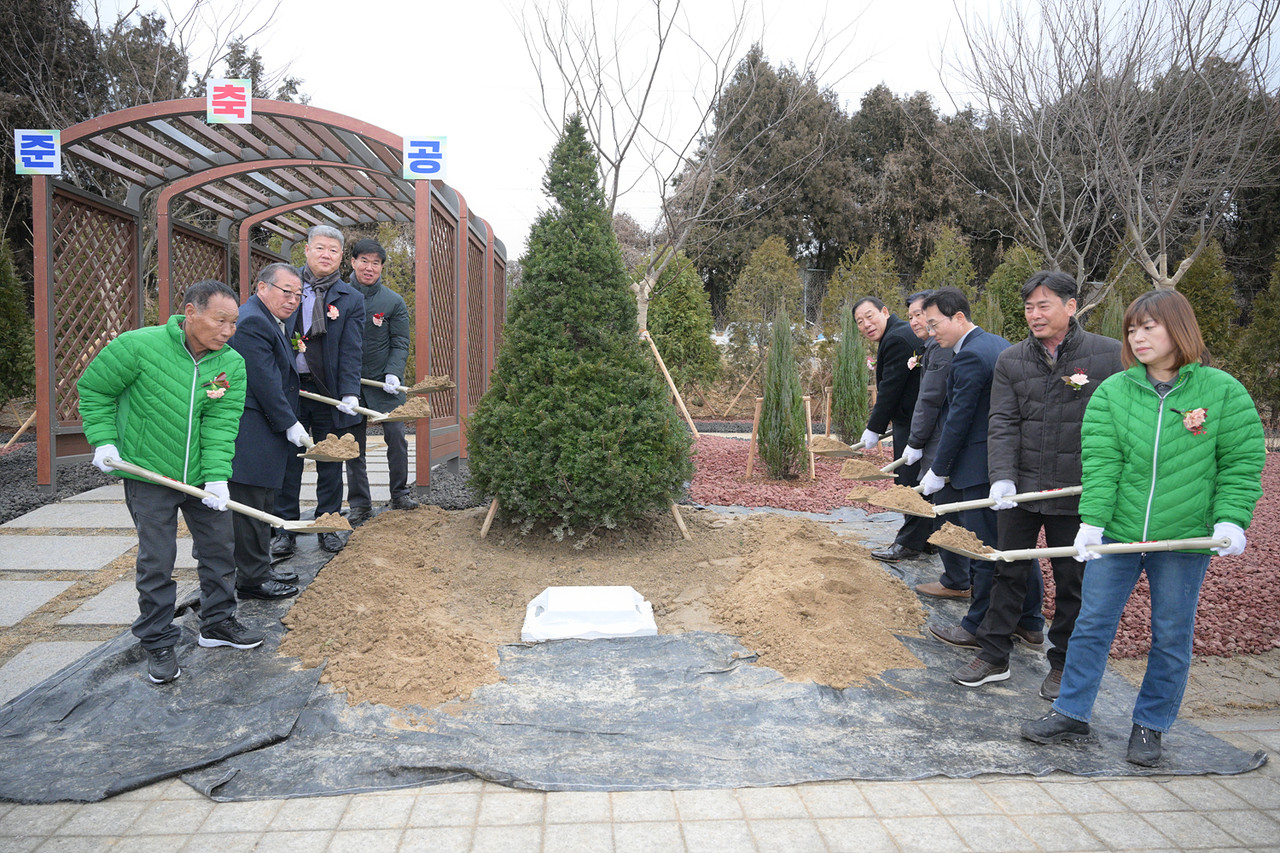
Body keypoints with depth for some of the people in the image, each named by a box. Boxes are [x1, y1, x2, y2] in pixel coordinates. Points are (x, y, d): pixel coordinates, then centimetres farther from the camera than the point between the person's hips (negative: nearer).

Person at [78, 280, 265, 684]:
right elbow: (93, 388, -3)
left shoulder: (233, 364, -8)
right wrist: (104, 440, -9)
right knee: (156, 561, 3)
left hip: (203, 478, 4)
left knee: (219, 548, 13)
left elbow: (222, 424, -11)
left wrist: (216, 475, -22)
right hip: (148, 474, -4)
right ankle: (158, 642, 19)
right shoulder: (138, 346, -17)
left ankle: (217, 622, 32)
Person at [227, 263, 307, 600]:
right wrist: (290, 424, -15)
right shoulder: (252, 322, -16)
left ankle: (260, 569, 29)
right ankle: (251, 579, 6)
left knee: (262, 505, 18)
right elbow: (264, 383, -20)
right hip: (250, 435, -11)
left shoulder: (269, 321, 19)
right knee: (250, 506, -3)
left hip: (264, 432, 11)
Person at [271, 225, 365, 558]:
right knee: (287, 461, 5)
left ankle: (328, 526, 22)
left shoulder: (351, 299, 3)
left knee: (329, 463, 9)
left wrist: (349, 392, -14)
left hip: (329, 391, 0)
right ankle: (285, 530, 16)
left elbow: (351, 351, -3)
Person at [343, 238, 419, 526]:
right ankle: (359, 504, 16)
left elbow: (400, 343, 1)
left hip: (383, 382, -1)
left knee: (396, 434, -8)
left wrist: (393, 373, -14)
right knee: (353, 442, 5)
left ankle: (400, 494, 11)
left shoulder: (393, 301, 1)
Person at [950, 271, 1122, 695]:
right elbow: (1002, 424, -4)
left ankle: (1063, 664, 28)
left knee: (1072, 582, 11)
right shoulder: (1010, 360, 2)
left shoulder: (1110, 355, -6)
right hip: (1020, 488, 2)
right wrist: (1002, 476, -17)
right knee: (1010, 572, 11)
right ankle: (994, 656, 23)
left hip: (1078, 493, -2)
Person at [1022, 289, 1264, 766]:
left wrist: (1230, 519, -11)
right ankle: (1072, 714, 20)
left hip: (1185, 539, -1)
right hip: (1116, 532, 2)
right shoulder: (1112, 391, 1)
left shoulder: (1223, 391, -2)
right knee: (1093, 623, 7)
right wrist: (1092, 519, -13)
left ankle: (1150, 726, 27)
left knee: (1171, 637, 10)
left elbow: (1242, 463, 0)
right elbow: (1100, 462, -4)